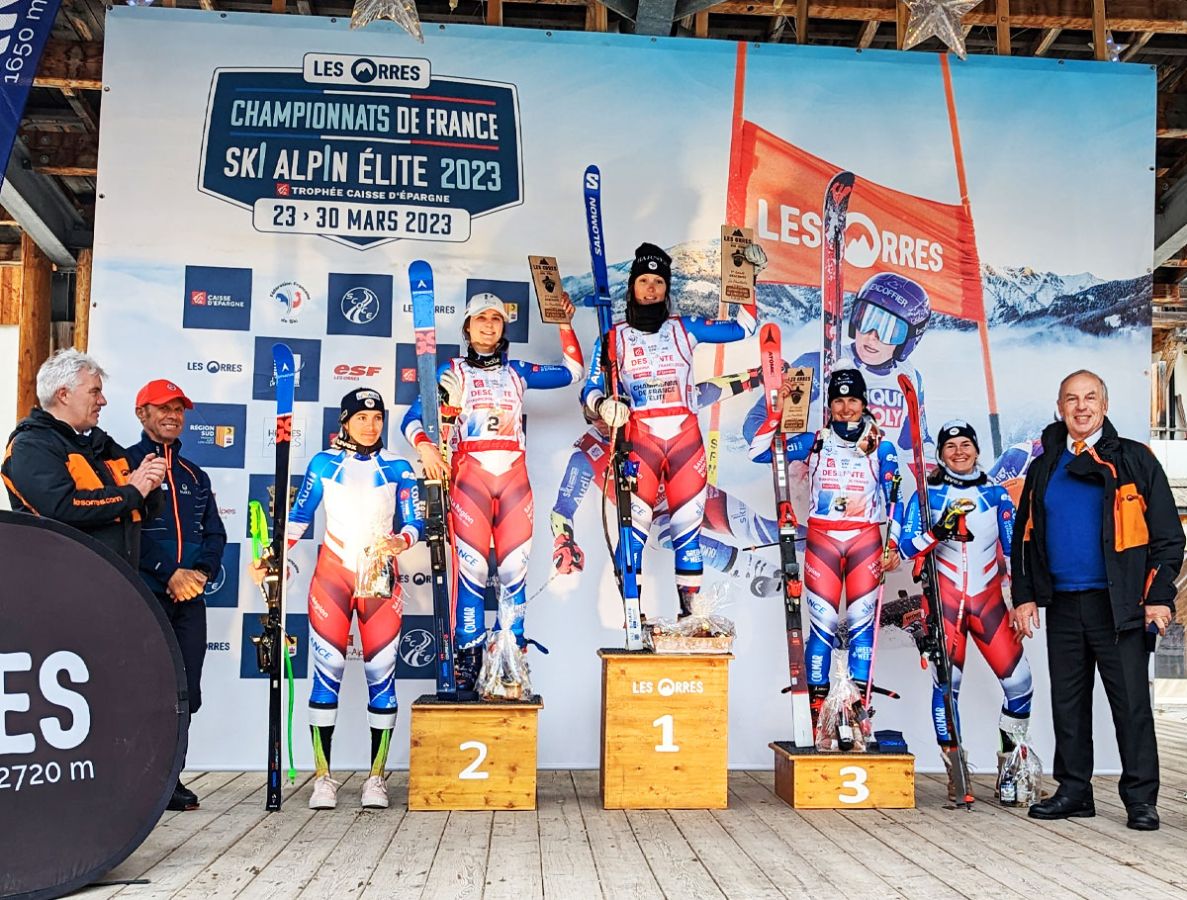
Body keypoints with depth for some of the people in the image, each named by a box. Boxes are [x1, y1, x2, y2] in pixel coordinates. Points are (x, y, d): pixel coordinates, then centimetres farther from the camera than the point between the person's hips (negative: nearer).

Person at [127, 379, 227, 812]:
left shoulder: (195, 476, 22)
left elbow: (215, 534, 16)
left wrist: (200, 572, -5)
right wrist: (169, 574, -15)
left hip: (190, 598, 5)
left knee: (186, 693, 4)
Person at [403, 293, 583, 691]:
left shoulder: (517, 371, 18)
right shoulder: (450, 371, 11)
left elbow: (573, 371, 21)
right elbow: (413, 418, 3)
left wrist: (565, 325, 16)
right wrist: (425, 445, -17)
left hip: (514, 476, 2)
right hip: (469, 475, -2)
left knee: (514, 570, -1)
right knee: (472, 568, -8)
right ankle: (467, 660, -1)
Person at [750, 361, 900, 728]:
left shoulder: (882, 447, 6)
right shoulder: (813, 442, 6)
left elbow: (895, 500, 5)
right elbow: (758, 453, -1)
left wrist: (893, 547, -5)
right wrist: (778, 411, -7)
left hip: (865, 540, 0)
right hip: (821, 539, 0)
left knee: (861, 622, -1)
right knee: (823, 624, -2)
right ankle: (816, 705, 4)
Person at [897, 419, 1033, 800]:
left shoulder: (996, 495, 9)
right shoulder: (927, 495, 2)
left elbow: (1013, 549, 10)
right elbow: (906, 548, -5)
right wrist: (938, 531, -23)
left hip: (989, 600, 2)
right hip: (944, 599, -2)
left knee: (1019, 682, -3)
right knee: (947, 682, -10)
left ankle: (1009, 764, 17)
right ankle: (955, 771, 1)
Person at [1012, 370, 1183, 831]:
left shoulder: (1134, 460, 2)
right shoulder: (1044, 468, 13)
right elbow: (1025, 537, 16)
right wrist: (1023, 595, 7)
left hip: (1118, 605, -4)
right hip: (1061, 605, 4)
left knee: (1131, 702, -1)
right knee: (1068, 702, 9)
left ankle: (1140, 798, 8)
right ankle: (1073, 790, 19)